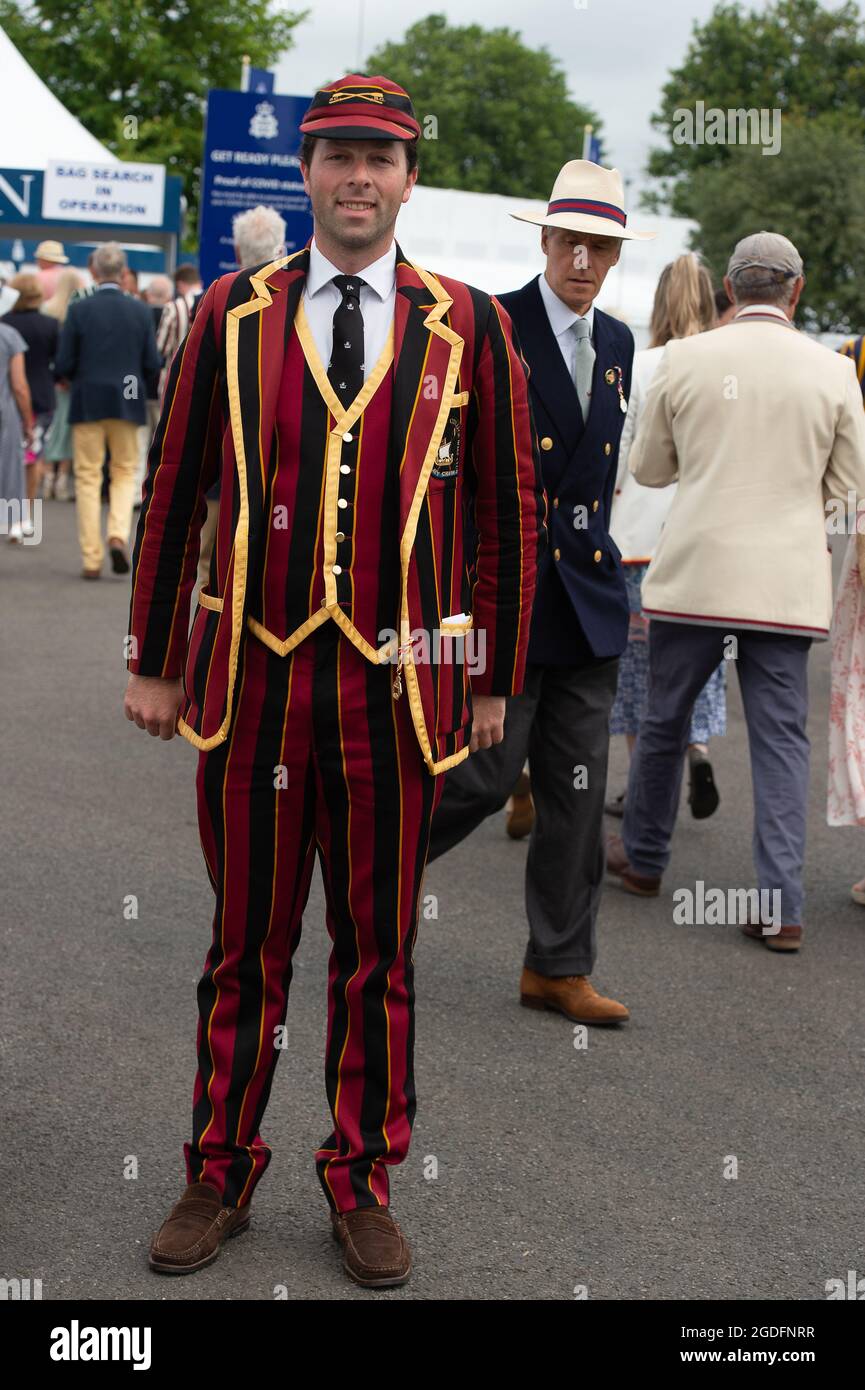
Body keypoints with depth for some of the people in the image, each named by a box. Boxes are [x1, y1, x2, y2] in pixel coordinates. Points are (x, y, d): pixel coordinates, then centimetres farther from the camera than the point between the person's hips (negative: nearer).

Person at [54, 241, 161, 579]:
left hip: (87, 403, -1)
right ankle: (118, 534, -9)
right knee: (124, 472, 15)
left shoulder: (79, 310, -7)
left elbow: (63, 365, -7)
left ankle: (92, 559, 4)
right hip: (128, 403, 1)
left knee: (88, 477, 6)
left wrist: (71, 377, 15)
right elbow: (152, 365, 0)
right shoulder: (140, 311, -2)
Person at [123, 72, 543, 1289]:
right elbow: (173, 495, 6)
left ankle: (362, 1187, 26)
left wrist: (495, 683, 6)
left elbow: (510, 516, 6)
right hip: (255, 680, 0)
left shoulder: (469, 328, 1)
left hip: (397, 688, 0)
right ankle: (221, 1176, 26)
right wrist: (156, 666, 6)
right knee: (246, 944, 10)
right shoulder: (233, 316, 2)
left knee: (379, 950, 10)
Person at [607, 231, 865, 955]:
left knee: (665, 718, 16)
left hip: (695, 573, 0)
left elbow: (649, 466, 7)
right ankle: (781, 904, 0)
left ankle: (643, 856, 33)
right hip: (787, 582, 0)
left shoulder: (684, 360, -3)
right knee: (781, 737, 4)